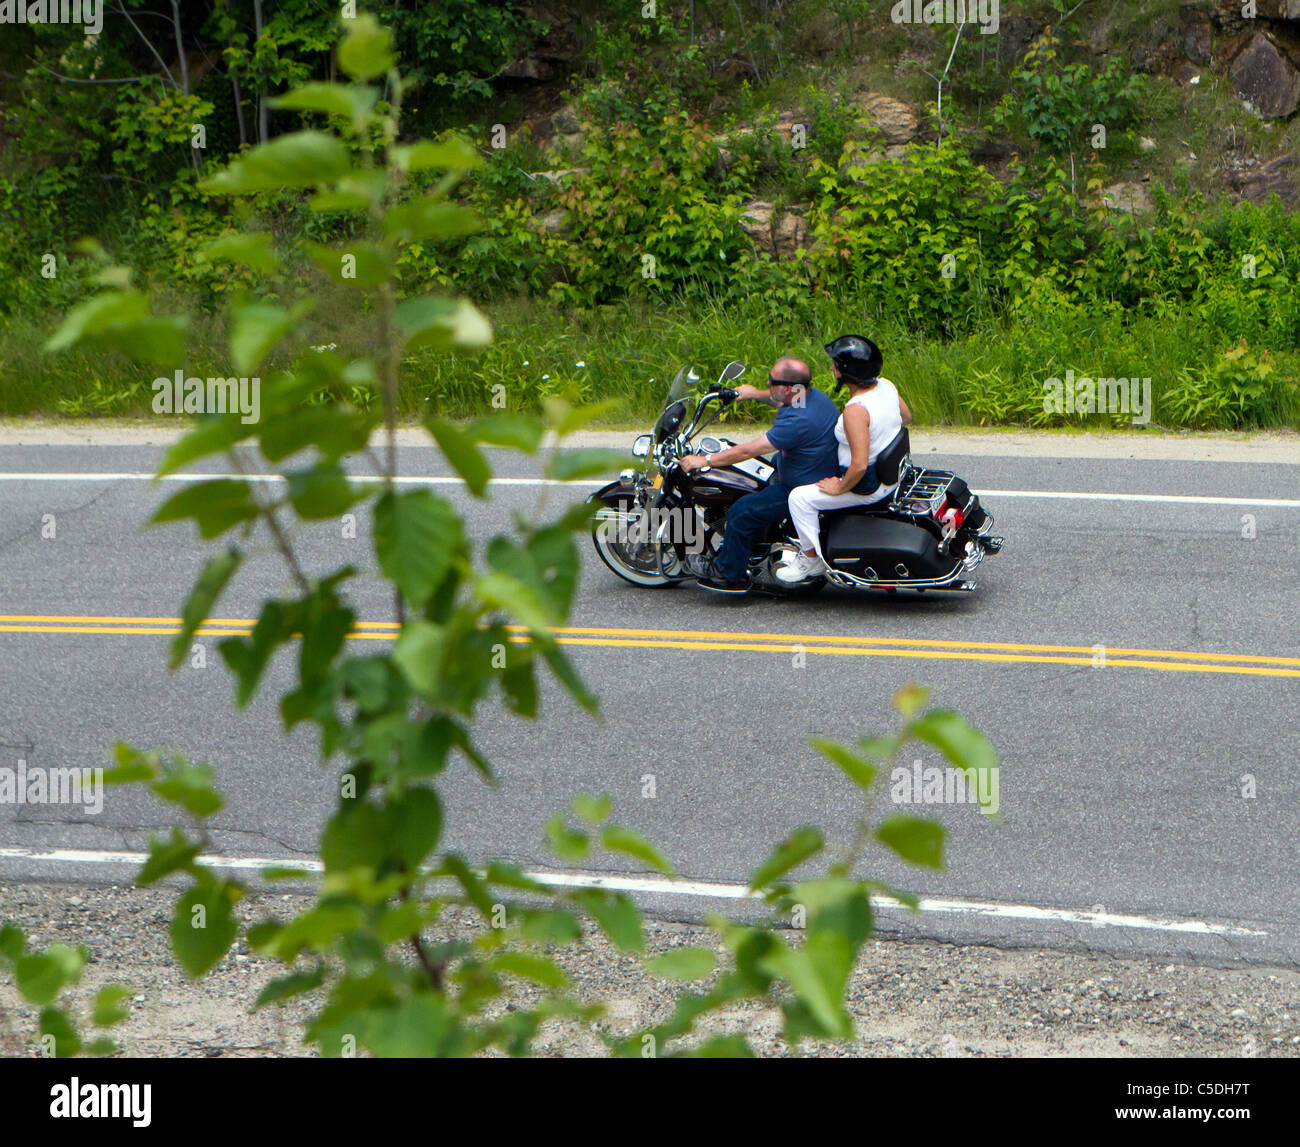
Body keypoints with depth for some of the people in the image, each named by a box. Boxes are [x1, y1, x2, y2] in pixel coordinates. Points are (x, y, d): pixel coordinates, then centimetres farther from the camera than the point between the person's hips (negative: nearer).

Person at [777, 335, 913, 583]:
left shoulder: (856, 410, -32)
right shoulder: (886, 386, -6)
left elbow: (860, 465, -34)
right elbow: (906, 417, 14)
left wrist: (840, 488, -19)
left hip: (867, 487, -10)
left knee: (800, 497, -6)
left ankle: (812, 560, 8)